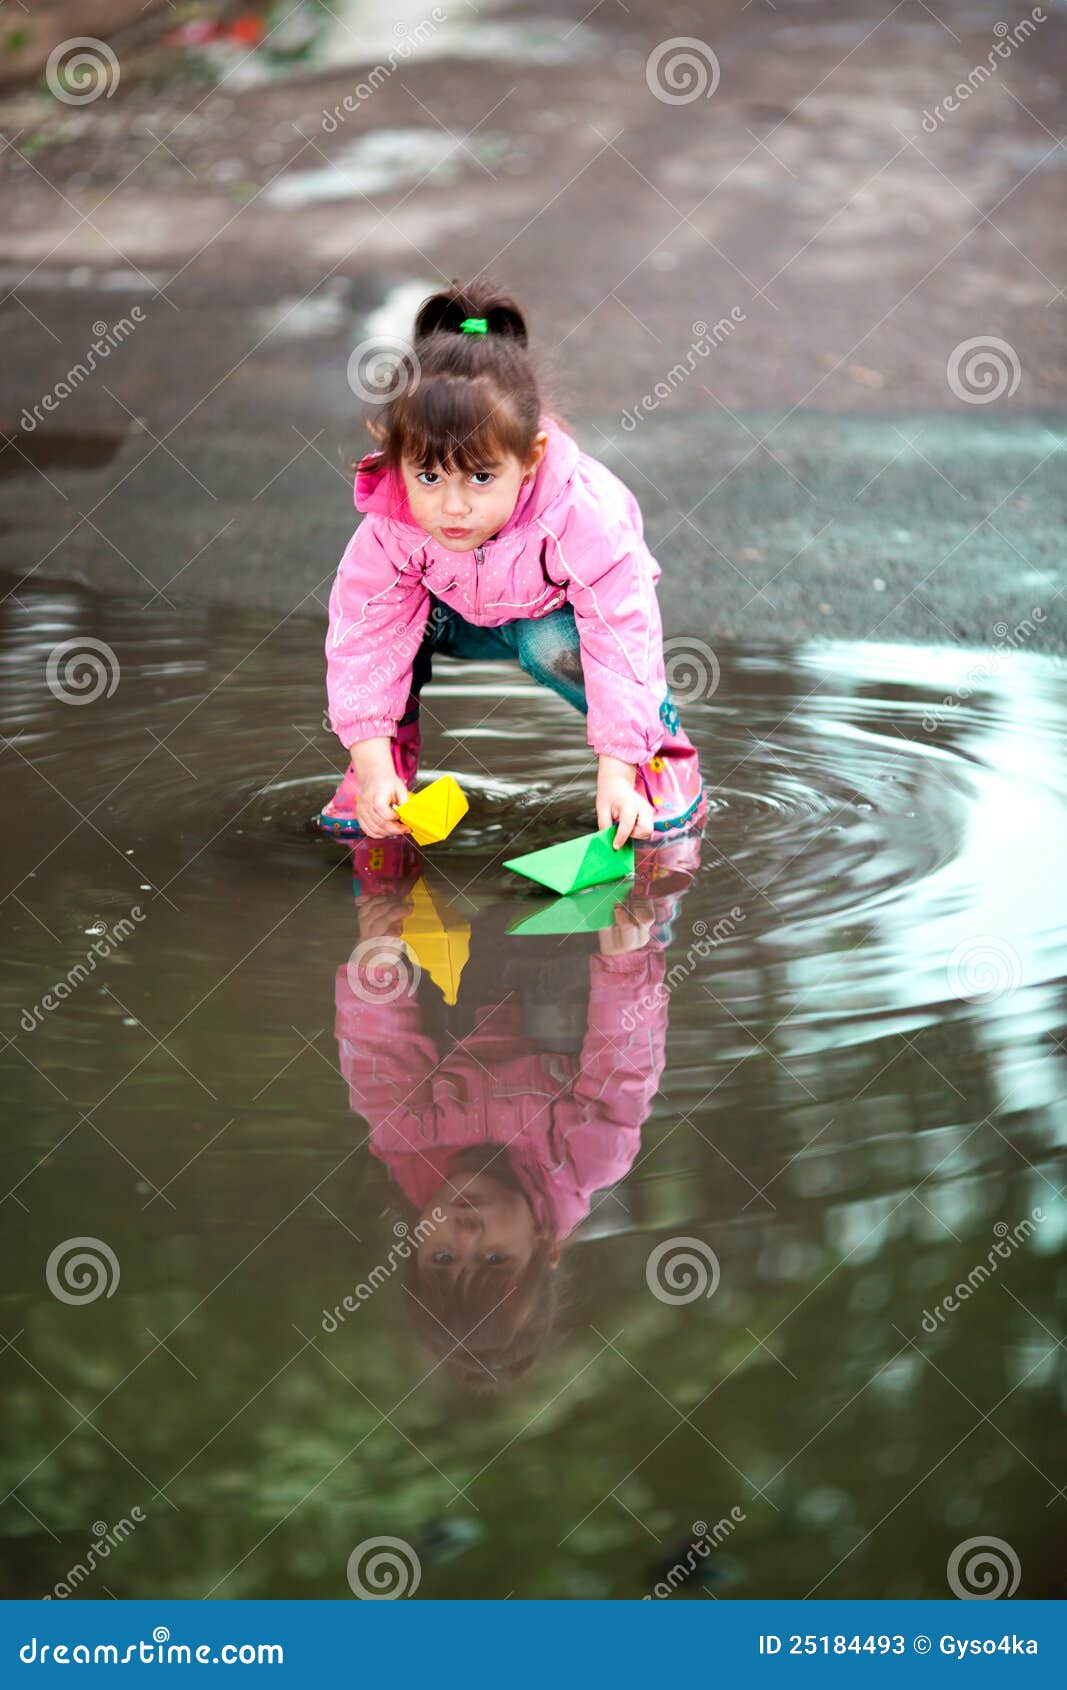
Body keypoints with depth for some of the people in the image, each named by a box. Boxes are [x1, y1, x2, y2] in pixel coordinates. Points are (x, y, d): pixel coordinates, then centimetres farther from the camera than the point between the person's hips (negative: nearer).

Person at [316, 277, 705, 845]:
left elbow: (621, 642, -36)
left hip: (552, 611, -2)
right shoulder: (390, 529, -32)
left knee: (553, 644, -34)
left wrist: (617, 775, -40)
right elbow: (363, 641, -27)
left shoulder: (582, 517, -40)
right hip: (463, 616, 2)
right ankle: (394, 756, -5)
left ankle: (659, 747, -9)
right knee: (391, 612, -26)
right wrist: (374, 767, -36)